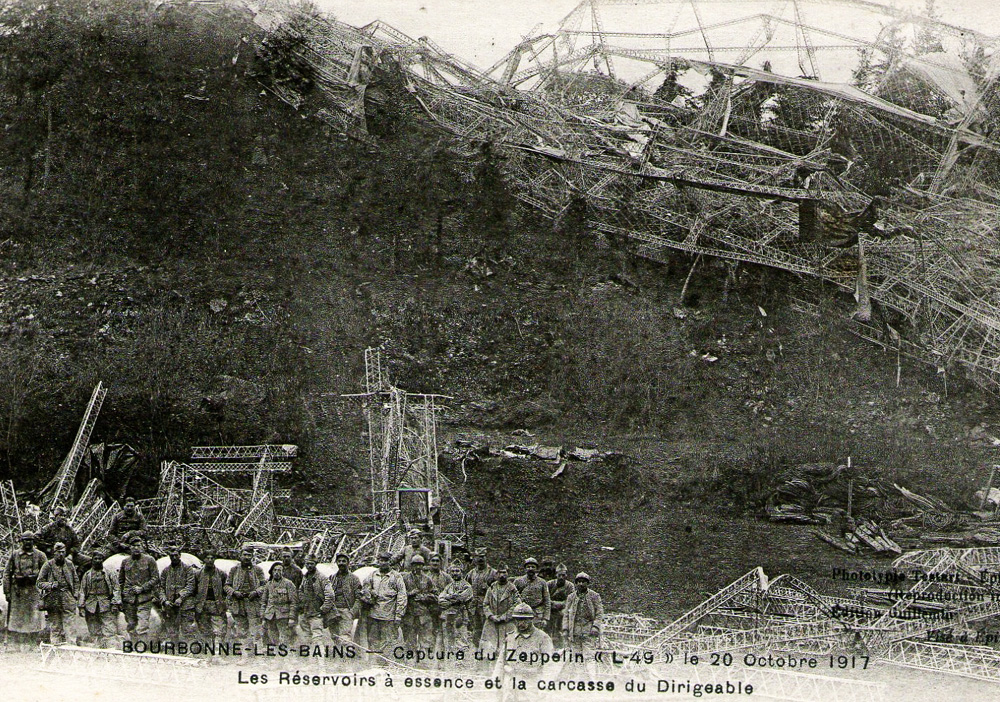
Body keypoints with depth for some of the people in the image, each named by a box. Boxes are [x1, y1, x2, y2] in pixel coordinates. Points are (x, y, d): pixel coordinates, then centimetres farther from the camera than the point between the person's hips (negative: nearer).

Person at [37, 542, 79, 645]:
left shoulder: (69, 564, 11)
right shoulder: (48, 565, 2)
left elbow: (76, 582, 19)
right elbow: (40, 582, 3)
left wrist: (75, 595, 8)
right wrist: (51, 585, -15)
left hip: (68, 598, 2)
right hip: (53, 599, -2)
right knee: (55, 624, 0)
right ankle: (55, 644, 4)